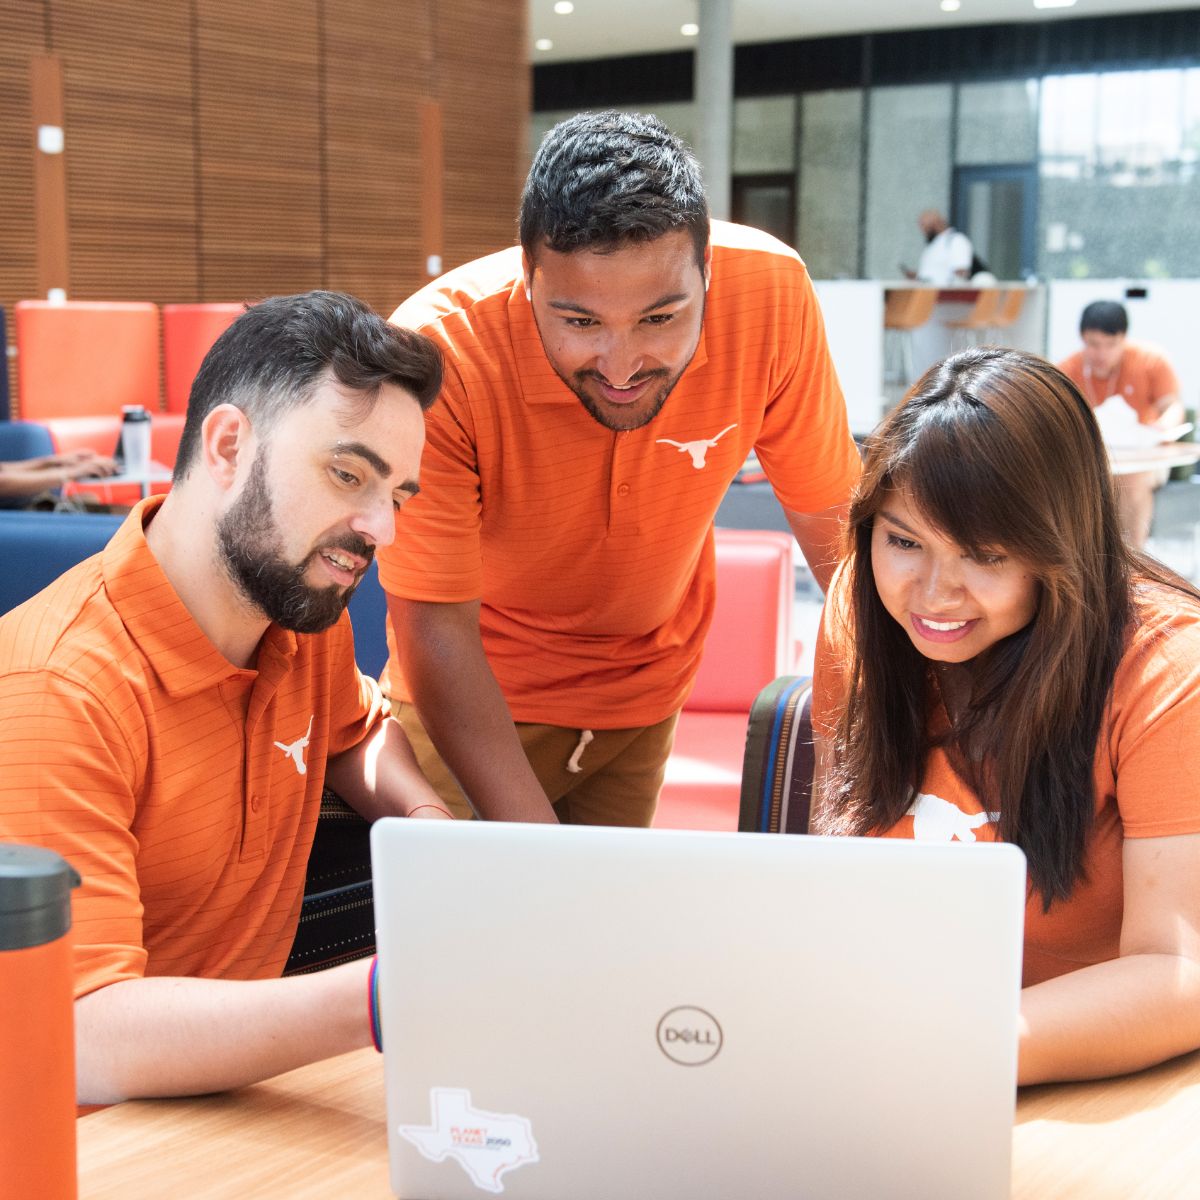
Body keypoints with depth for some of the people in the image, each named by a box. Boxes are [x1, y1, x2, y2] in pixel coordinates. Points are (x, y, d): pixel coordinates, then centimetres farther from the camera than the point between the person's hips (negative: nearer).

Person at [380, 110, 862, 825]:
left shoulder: (770, 292, -25)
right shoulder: (438, 354, -32)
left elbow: (833, 522, -10)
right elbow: (436, 630, -28)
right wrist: (541, 853, -32)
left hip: (645, 691, 3)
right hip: (473, 697, -2)